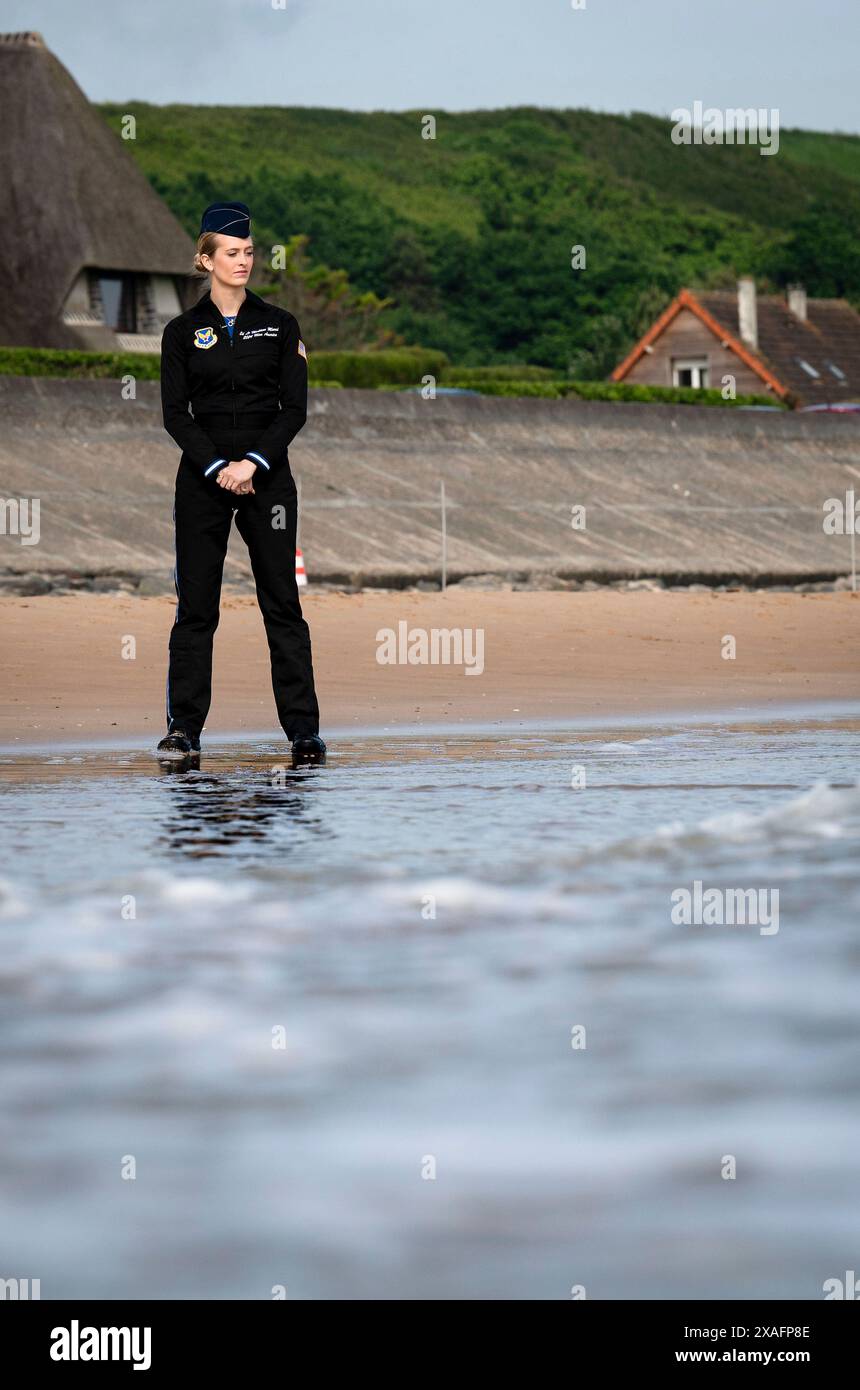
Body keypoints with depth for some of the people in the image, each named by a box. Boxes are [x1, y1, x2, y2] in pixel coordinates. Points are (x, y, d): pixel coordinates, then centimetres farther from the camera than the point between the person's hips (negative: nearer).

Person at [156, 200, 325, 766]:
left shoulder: (280, 325, 6)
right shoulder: (183, 332, 6)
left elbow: (294, 408, 0)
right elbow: (175, 413, 0)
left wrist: (253, 463, -13)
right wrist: (217, 467, -13)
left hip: (267, 477, 0)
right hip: (202, 479, 0)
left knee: (283, 603, -2)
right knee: (196, 605, -1)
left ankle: (304, 730, 0)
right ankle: (184, 729, 2)